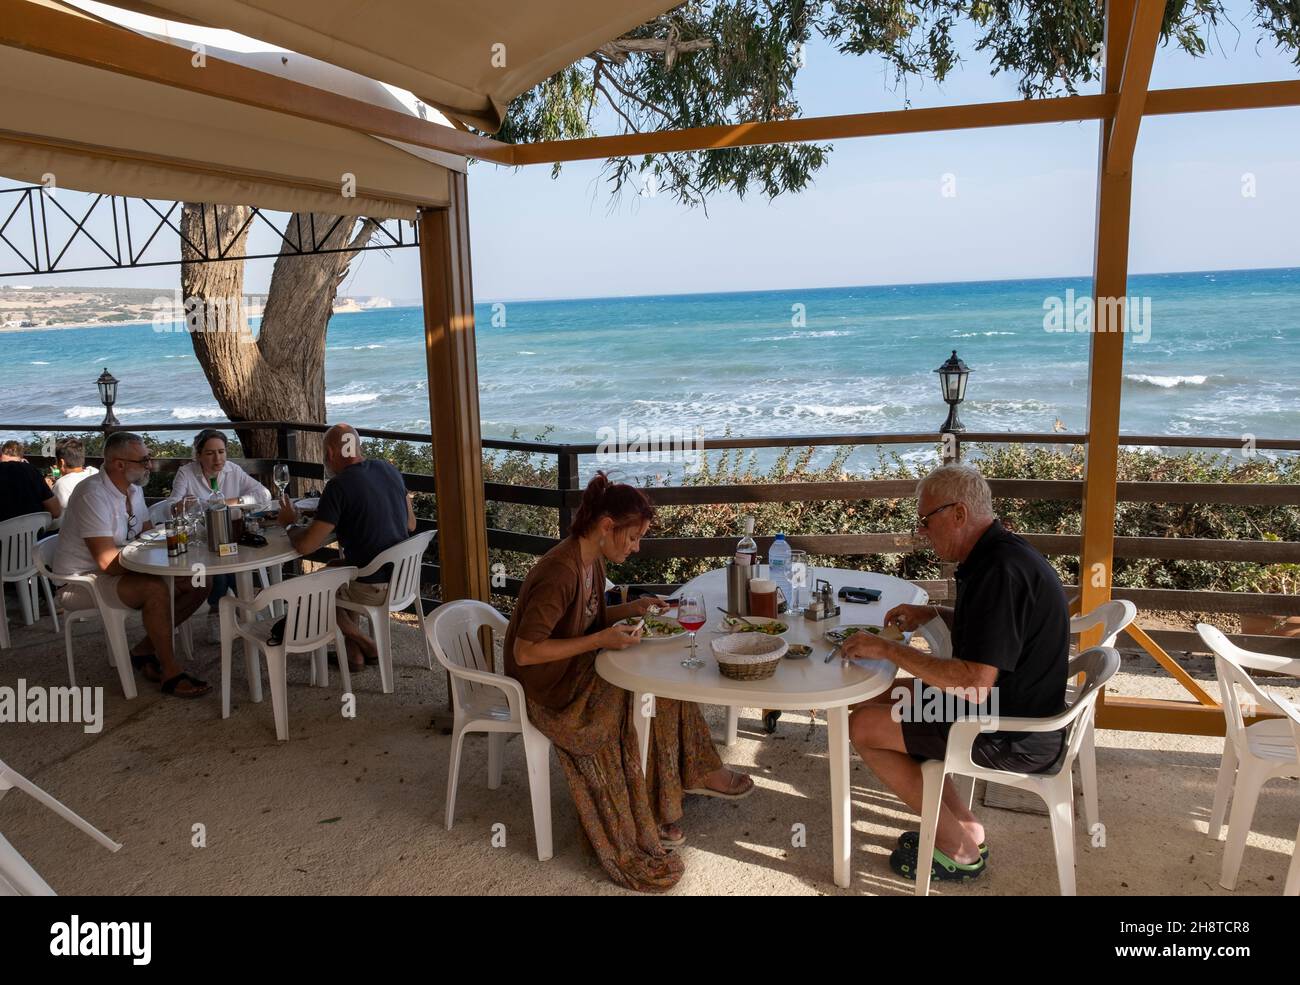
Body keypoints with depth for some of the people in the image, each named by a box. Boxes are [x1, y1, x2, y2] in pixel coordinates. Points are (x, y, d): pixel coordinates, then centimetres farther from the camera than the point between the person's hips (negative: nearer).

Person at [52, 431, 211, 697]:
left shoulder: (133, 488, 6)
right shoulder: (93, 494, -23)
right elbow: (108, 562, -28)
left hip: (123, 571, 9)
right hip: (83, 580, -9)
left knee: (199, 583, -5)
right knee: (155, 588, -35)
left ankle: (145, 650, 4)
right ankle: (171, 673, -22)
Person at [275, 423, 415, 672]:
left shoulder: (339, 486, -19)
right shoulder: (389, 469, 3)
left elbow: (306, 545, -19)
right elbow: (411, 524, 13)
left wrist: (290, 523, 3)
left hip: (374, 588, -7)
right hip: (403, 576, 7)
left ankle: (365, 646, 20)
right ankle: (352, 650, 30)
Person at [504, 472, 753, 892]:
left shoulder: (592, 561, 1)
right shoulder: (560, 573, -29)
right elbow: (525, 652, -28)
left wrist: (632, 609, 0)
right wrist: (600, 641, -27)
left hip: (580, 669, 9)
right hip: (550, 690, -9)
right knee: (650, 702, -10)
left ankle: (695, 773, 14)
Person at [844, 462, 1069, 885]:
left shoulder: (1001, 571, -27)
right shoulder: (1001, 553, 5)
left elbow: (975, 686, -32)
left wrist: (889, 649, -24)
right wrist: (933, 612, 10)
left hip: (1013, 739, -10)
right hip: (1020, 712, 10)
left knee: (863, 726, -6)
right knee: (883, 703, 17)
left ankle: (958, 848, 7)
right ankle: (963, 826, 18)